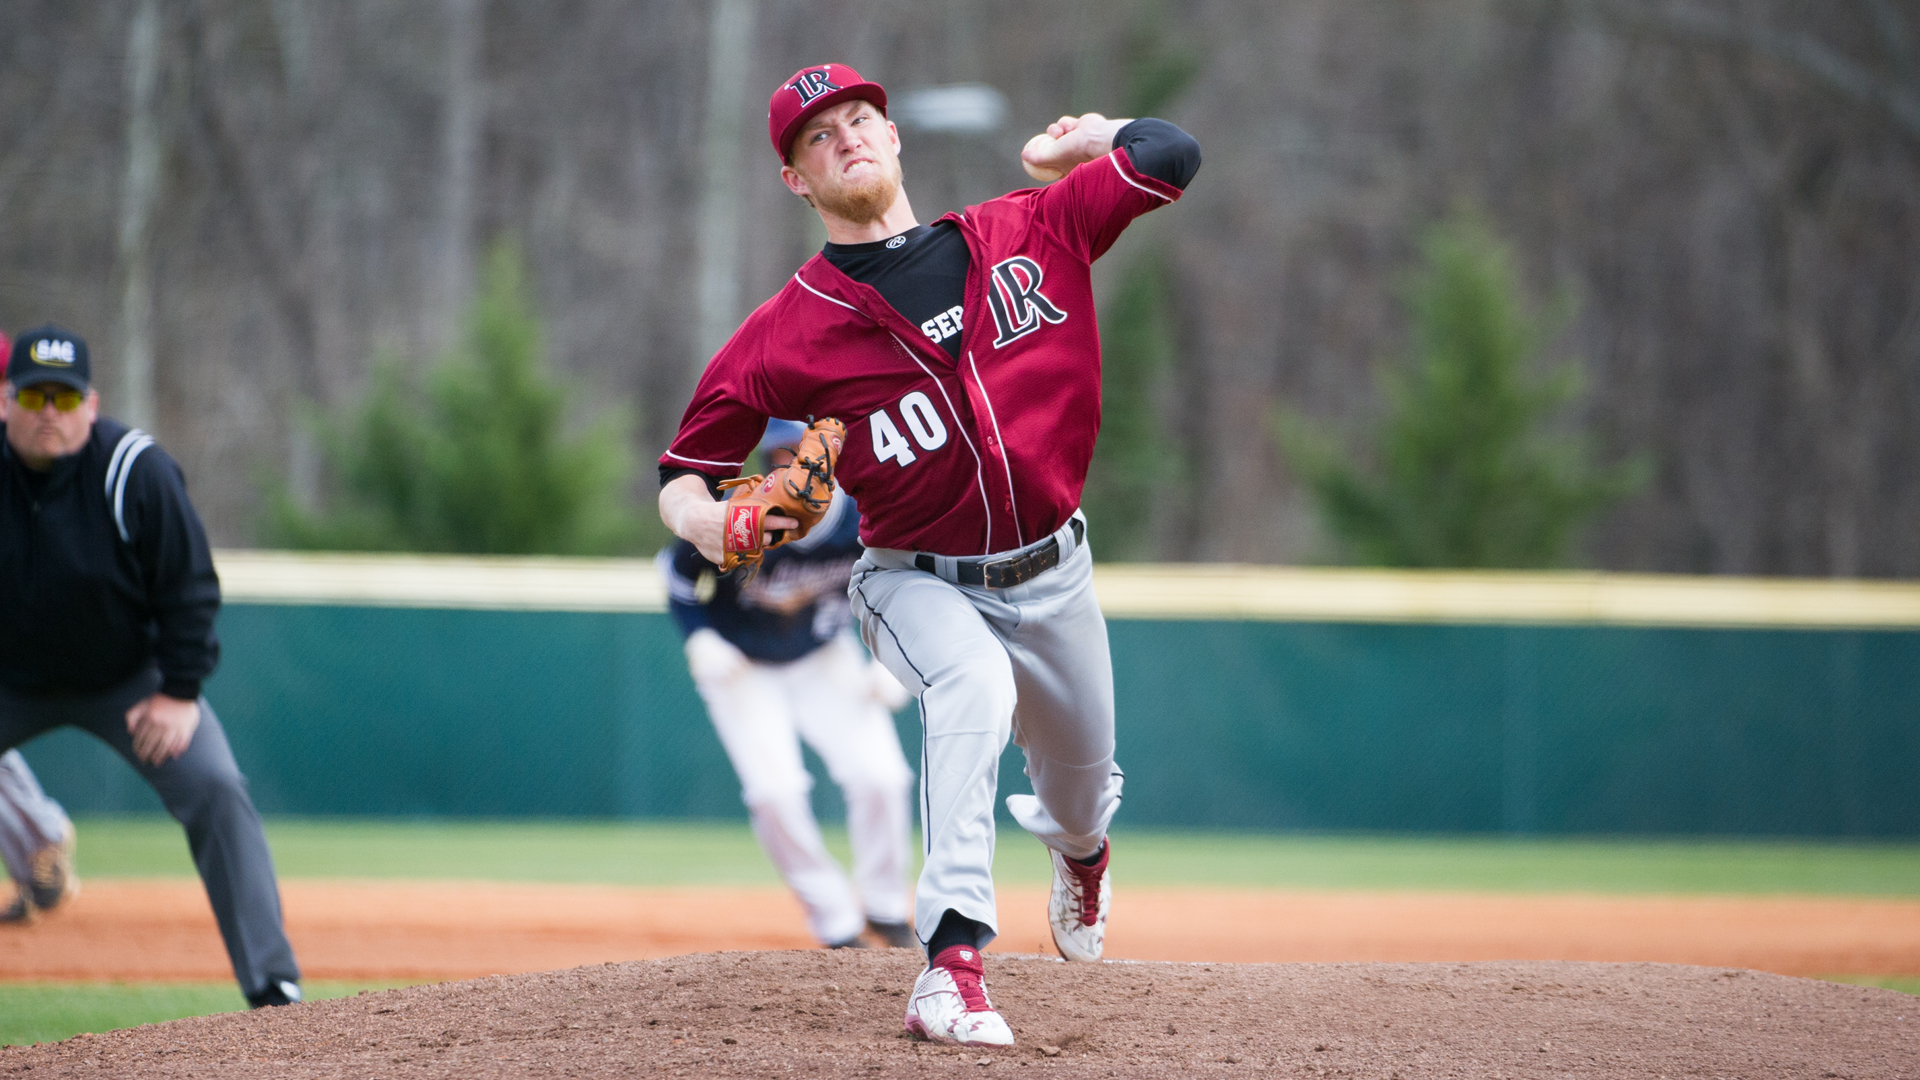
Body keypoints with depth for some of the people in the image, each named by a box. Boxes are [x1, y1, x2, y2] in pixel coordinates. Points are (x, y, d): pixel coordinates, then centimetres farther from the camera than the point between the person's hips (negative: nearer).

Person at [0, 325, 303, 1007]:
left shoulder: (136, 471, -23)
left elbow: (189, 587, -13)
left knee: (214, 790, -19)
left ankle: (272, 982, -15)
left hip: (128, 680, -2)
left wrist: (179, 692, -16)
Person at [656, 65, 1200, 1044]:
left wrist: (1072, 147, 9)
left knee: (1081, 776, 19)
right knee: (975, 682, -36)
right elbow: (684, 472, -4)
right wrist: (696, 515, -26)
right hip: (917, 585, -3)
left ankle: (1078, 848, 62)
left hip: (1053, 576, 3)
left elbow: (1171, 156, -6)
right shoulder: (787, 333, -10)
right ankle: (952, 966, -40)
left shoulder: (1031, 230, -5)